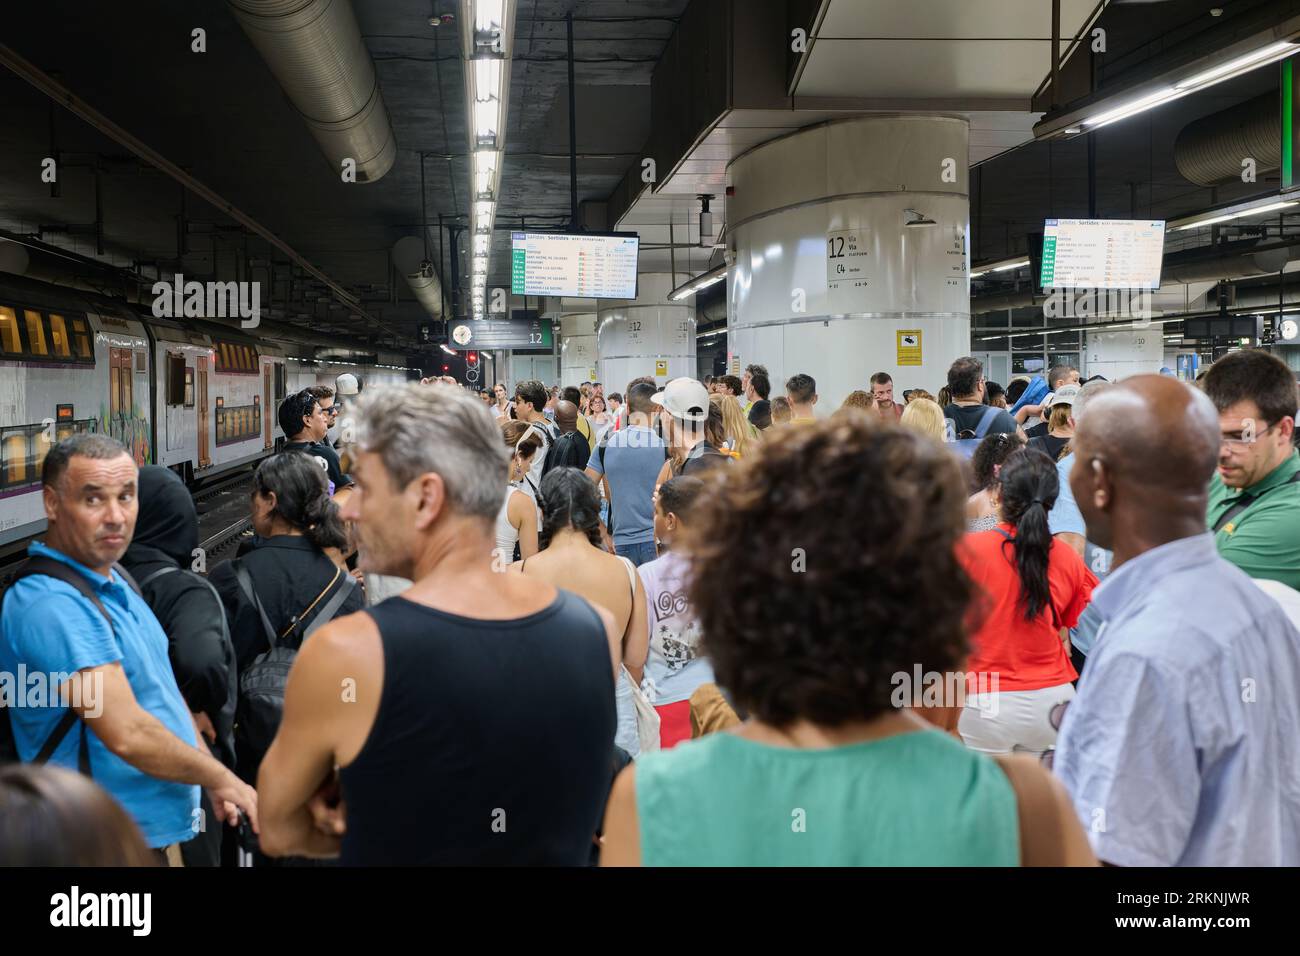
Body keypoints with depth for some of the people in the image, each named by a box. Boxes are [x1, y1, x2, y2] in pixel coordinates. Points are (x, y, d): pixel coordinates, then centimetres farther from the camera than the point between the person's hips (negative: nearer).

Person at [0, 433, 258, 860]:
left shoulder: (112, 581, 9)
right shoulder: (53, 606, -23)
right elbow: (127, 734, -27)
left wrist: (211, 778, 6)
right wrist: (222, 779, -14)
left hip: (157, 827, 9)